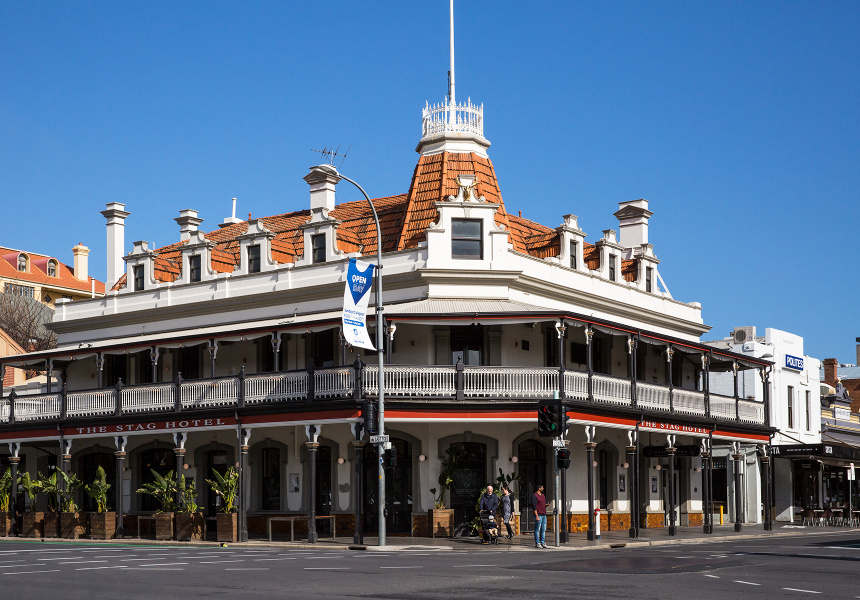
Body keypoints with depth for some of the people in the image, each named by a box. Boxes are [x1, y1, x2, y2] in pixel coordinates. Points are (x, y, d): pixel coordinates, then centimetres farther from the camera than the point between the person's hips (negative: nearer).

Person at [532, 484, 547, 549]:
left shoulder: (543, 495, 17)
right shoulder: (534, 495, -8)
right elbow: (534, 506, -13)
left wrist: (546, 505, 0)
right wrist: (536, 516, -18)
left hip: (544, 515, 8)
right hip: (538, 515, -8)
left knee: (543, 529, 6)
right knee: (537, 529, -4)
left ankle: (543, 542, 10)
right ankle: (537, 543, -1)